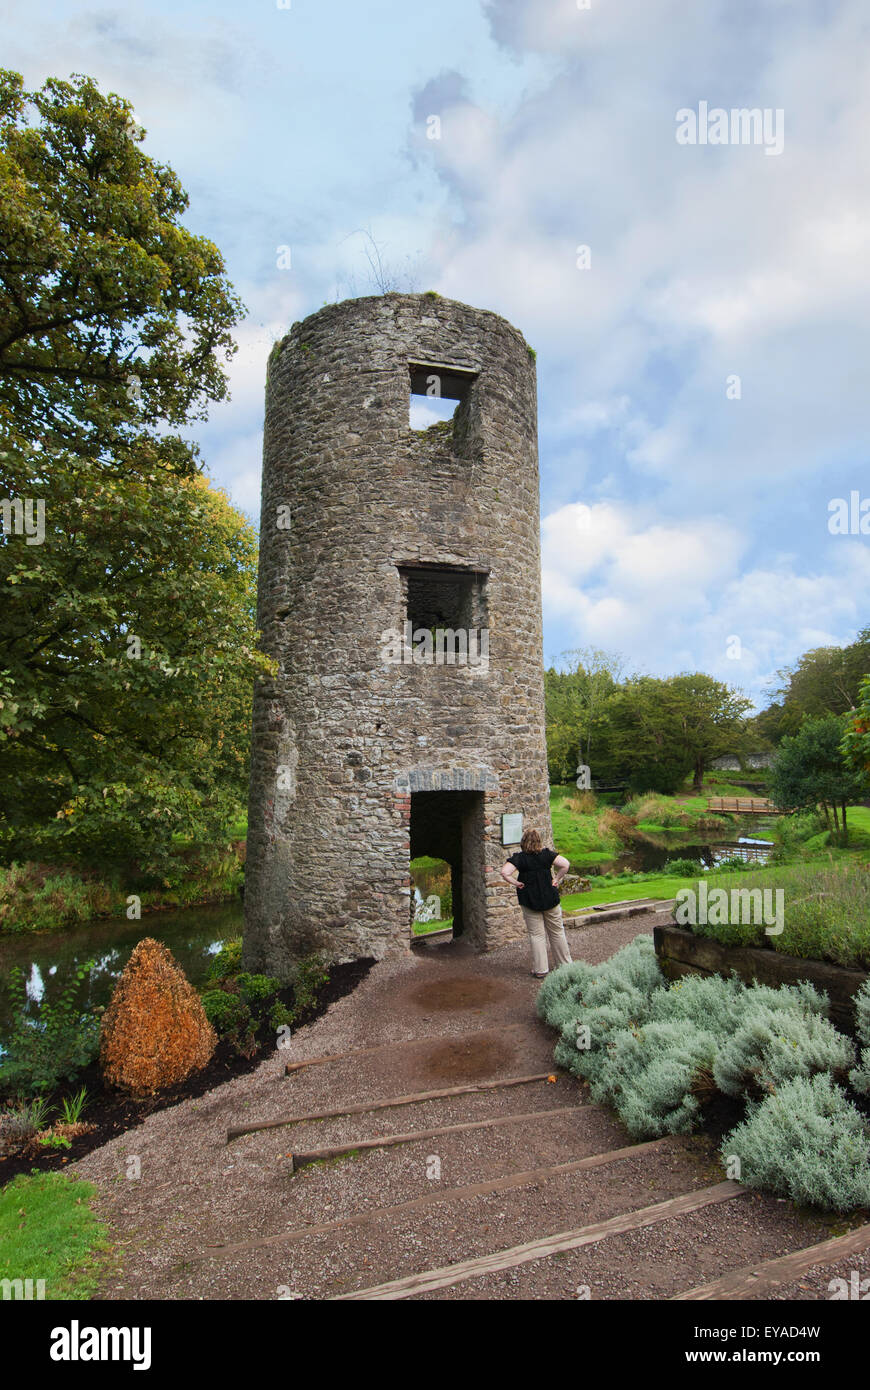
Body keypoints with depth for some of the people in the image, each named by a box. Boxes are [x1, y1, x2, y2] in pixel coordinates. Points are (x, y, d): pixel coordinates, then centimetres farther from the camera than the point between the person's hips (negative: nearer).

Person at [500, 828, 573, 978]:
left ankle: (540, 970, 10)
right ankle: (565, 964, 27)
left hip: (530, 901, -2)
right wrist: (557, 880, -5)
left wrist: (516, 883, -11)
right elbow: (565, 864, -14)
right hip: (550, 898, 2)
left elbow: (504, 872, -24)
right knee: (557, 932, 17)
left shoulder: (518, 858, -11)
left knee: (536, 935, 7)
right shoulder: (547, 854, -5)